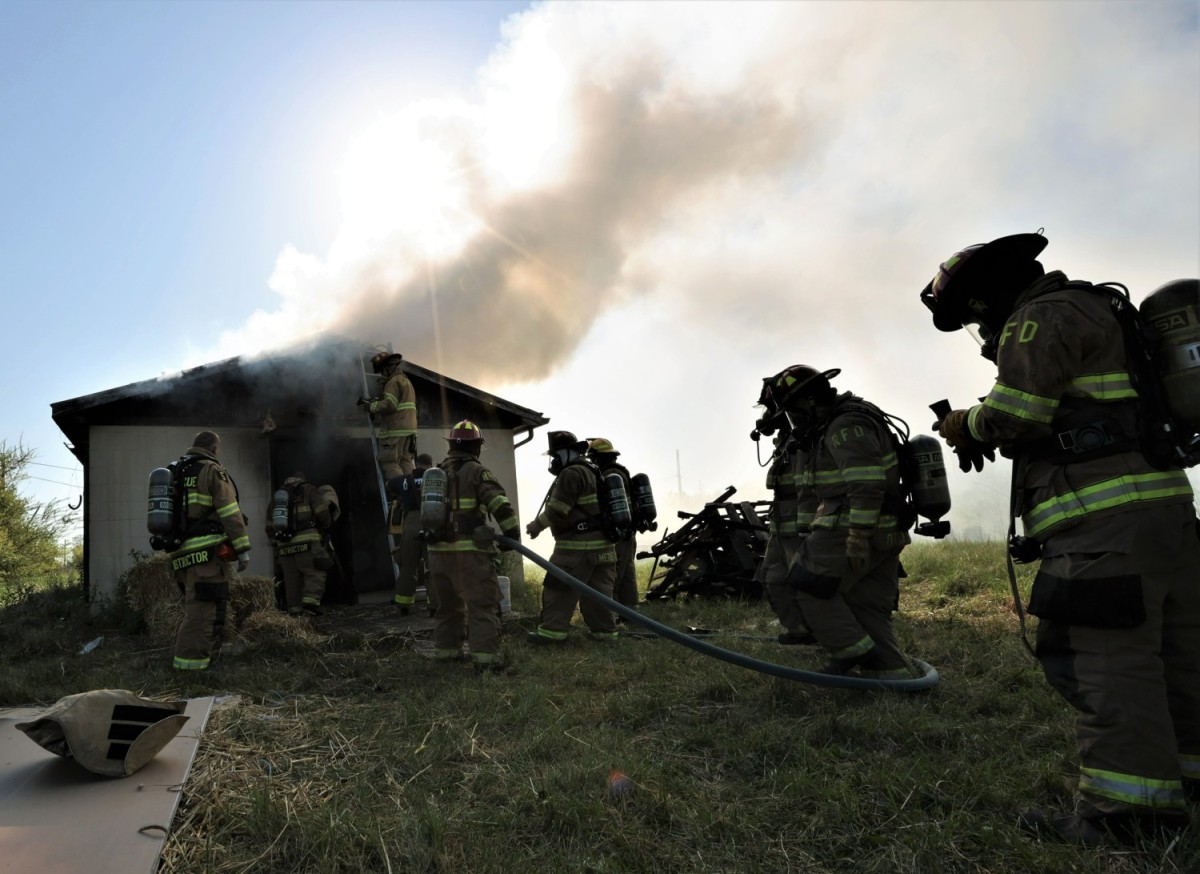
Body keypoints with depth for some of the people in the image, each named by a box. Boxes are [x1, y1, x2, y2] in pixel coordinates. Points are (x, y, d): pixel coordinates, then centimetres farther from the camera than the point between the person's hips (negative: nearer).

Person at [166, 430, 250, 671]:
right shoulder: (213, 470, -2)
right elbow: (230, 514, -10)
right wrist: (243, 549, -9)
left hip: (181, 555, 8)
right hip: (208, 552, -8)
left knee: (194, 607, 18)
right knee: (203, 609, -8)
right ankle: (191, 662, -12)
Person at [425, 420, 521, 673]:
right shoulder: (477, 471, -7)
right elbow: (501, 505, -17)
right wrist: (512, 534, -10)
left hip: (438, 551, 7)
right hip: (469, 551, -7)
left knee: (449, 605, 20)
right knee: (483, 604, -5)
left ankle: (445, 651, 28)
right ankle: (486, 658, -11)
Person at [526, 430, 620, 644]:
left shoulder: (571, 474, -13)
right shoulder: (592, 471, 19)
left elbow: (557, 510, -15)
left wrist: (537, 525, -1)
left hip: (578, 545, -9)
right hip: (601, 542, 9)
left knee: (559, 588, -3)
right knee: (597, 589, 10)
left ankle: (552, 630, -1)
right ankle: (604, 630, 12)